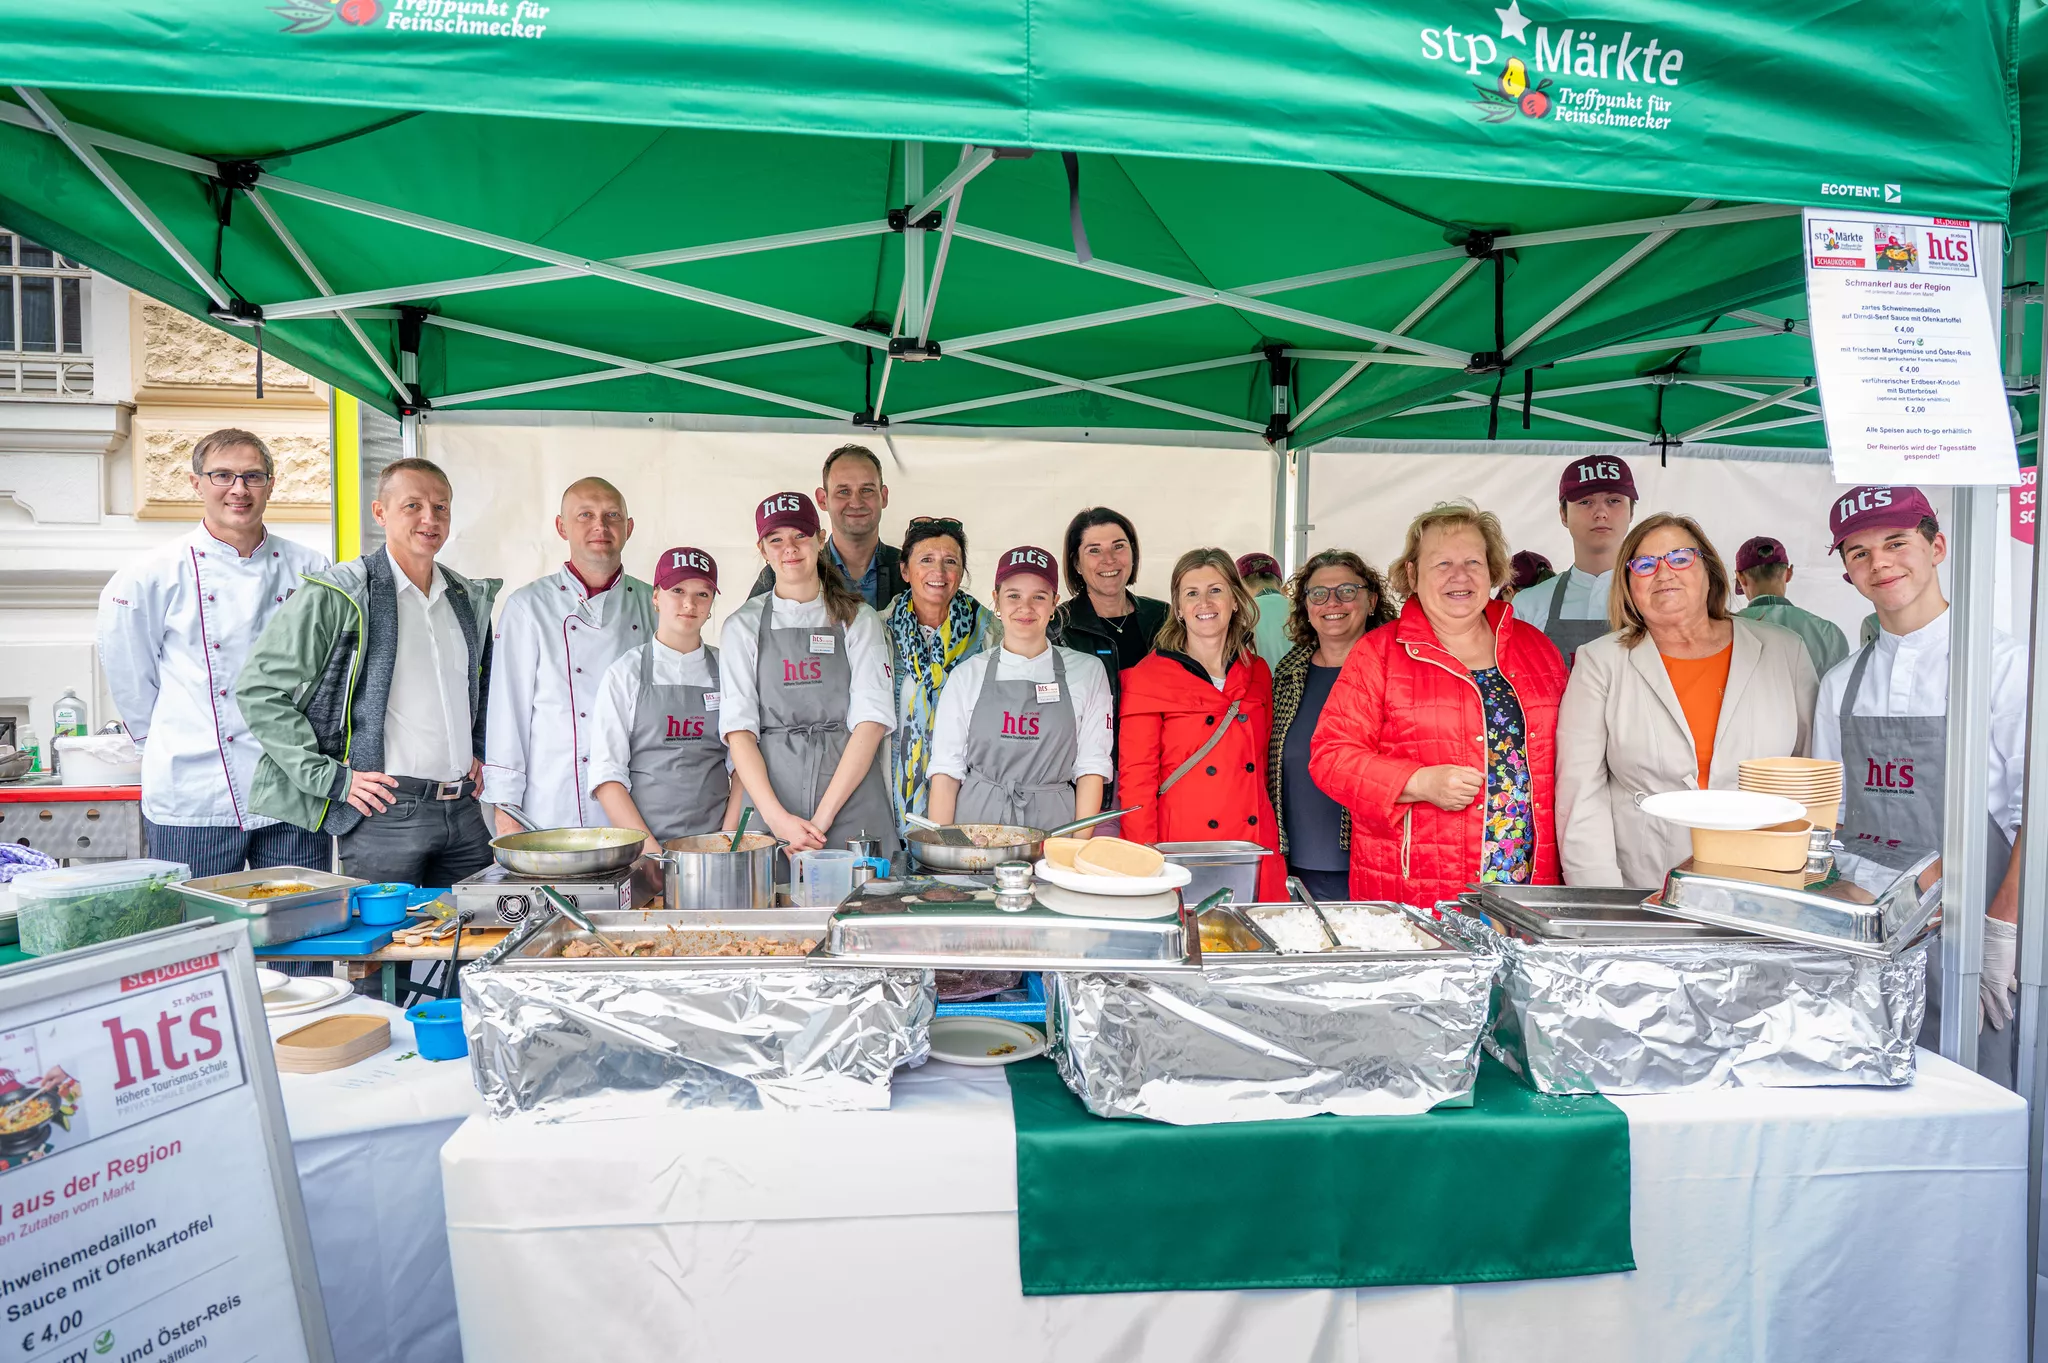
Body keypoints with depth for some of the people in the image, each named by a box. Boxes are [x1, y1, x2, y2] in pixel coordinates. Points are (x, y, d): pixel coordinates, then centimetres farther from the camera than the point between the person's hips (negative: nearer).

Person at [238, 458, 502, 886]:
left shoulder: (469, 599, 13)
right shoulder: (336, 597, -5)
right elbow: (259, 689, -7)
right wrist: (331, 778, -11)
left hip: (465, 810, 6)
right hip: (384, 811, -5)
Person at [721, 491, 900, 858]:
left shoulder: (859, 619, 6)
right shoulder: (744, 625, 8)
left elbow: (871, 720, -3)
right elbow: (739, 730, -1)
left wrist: (823, 817, -12)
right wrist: (778, 818, -14)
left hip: (852, 810, 0)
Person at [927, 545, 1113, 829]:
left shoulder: (1088, 672, 4)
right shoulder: (966, 675, 5)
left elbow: (1091, 768, 2)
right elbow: (946, 770, 3)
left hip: (1052, 823, 0)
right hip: (976, 822, 0)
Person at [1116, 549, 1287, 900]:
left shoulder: (1258, 673, 11)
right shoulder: (1147, 678, -2)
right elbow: (1135, 782, -4)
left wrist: (1274, 841, 13)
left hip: (1256, 859, 4)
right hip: (1182, 855, -4)